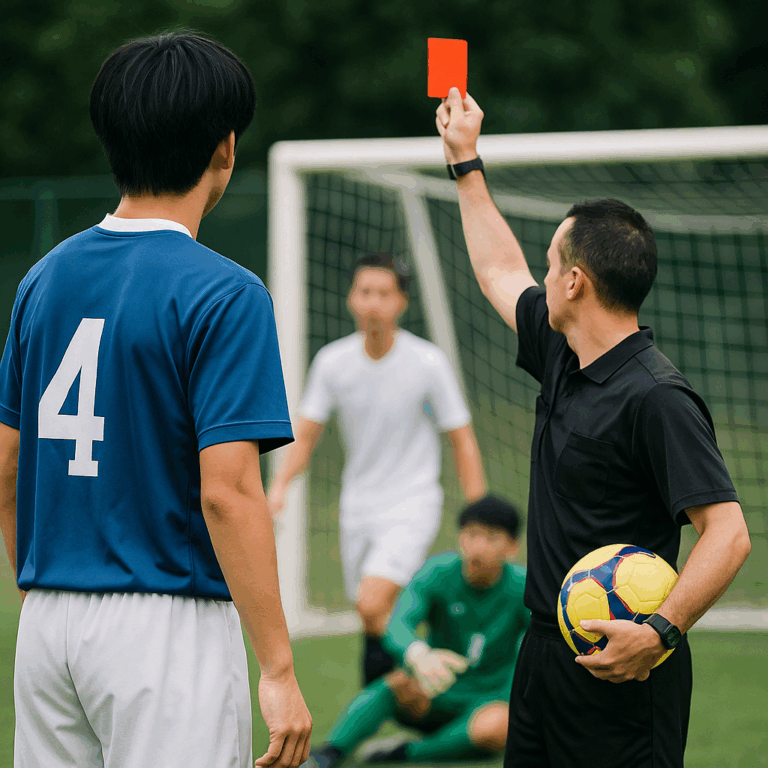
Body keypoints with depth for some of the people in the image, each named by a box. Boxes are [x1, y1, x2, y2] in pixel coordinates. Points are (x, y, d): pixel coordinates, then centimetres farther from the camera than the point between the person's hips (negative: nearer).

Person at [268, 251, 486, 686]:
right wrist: (280, 484, -12)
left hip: (412, 506, -4)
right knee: (373, 618, 7)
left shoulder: (429, 363, -11)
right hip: (358, 508, 4)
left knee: (374, 606, -23)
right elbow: (306, 434, 5)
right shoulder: (332, 362, -3)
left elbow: (462, 440, -3)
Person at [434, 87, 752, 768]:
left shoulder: (657, 398, -18)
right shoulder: (564, 359, 10)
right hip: (546, 653, 9)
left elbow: (728, 533, -23)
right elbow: (500, 272, 29)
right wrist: (466, 162, 35)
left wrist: (660, 633, -33)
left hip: (620, 668, -9)